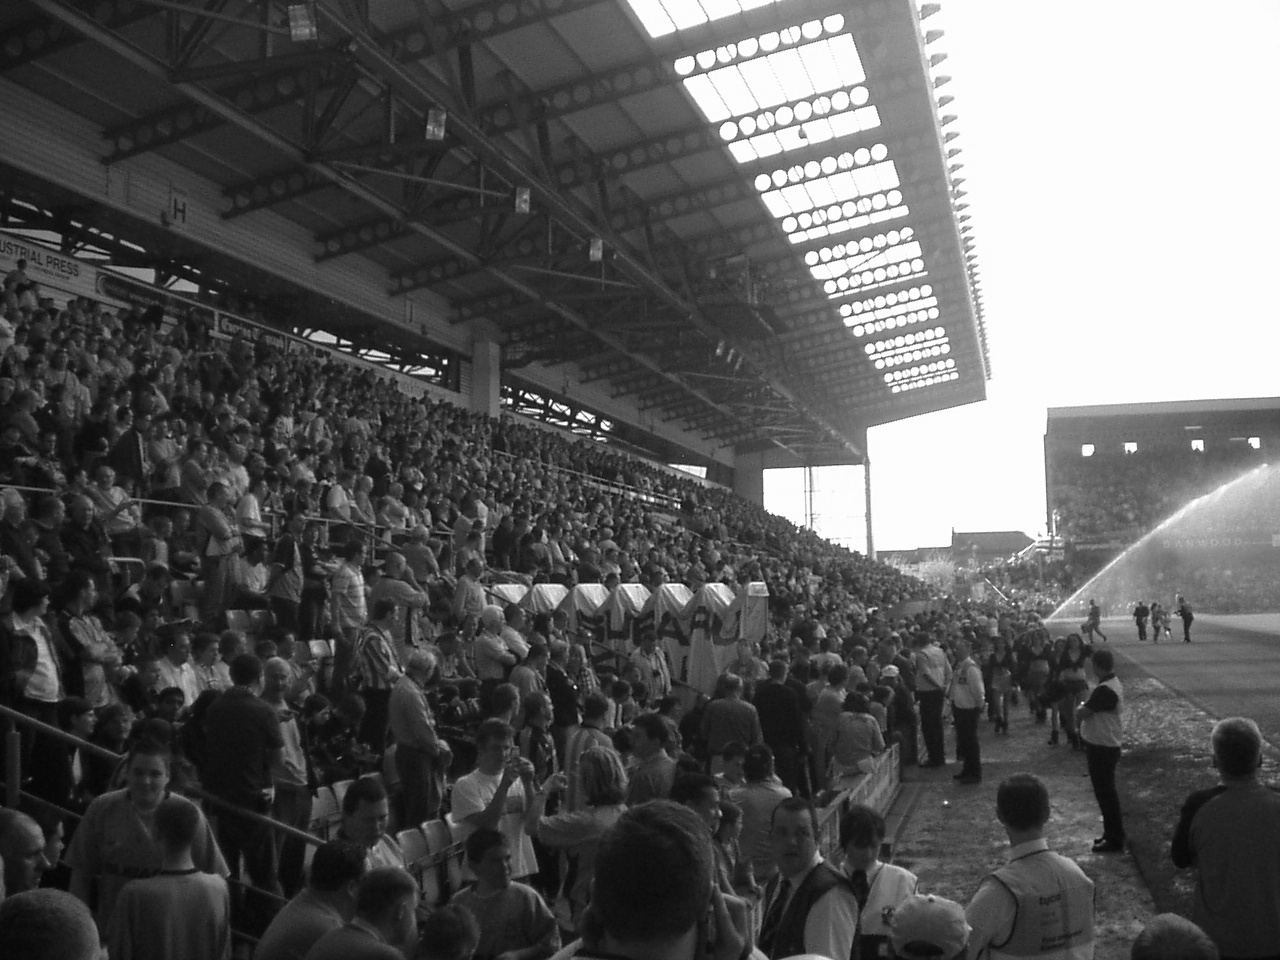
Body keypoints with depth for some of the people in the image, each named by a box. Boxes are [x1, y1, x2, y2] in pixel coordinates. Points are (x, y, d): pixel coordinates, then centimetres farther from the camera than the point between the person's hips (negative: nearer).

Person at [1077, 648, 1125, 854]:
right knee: (1106, 792, 20)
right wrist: (1087, 707, -5)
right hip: (1106, 746, 10)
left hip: (1102, 748, -10)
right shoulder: (1114, 683, 7)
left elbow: (1082, 713, -22)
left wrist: (1081, 706, -3)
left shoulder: (1104, 690, -26)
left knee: (1105, 793, 0)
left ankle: (1114, 840, 9)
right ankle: (1112, 833, 31)